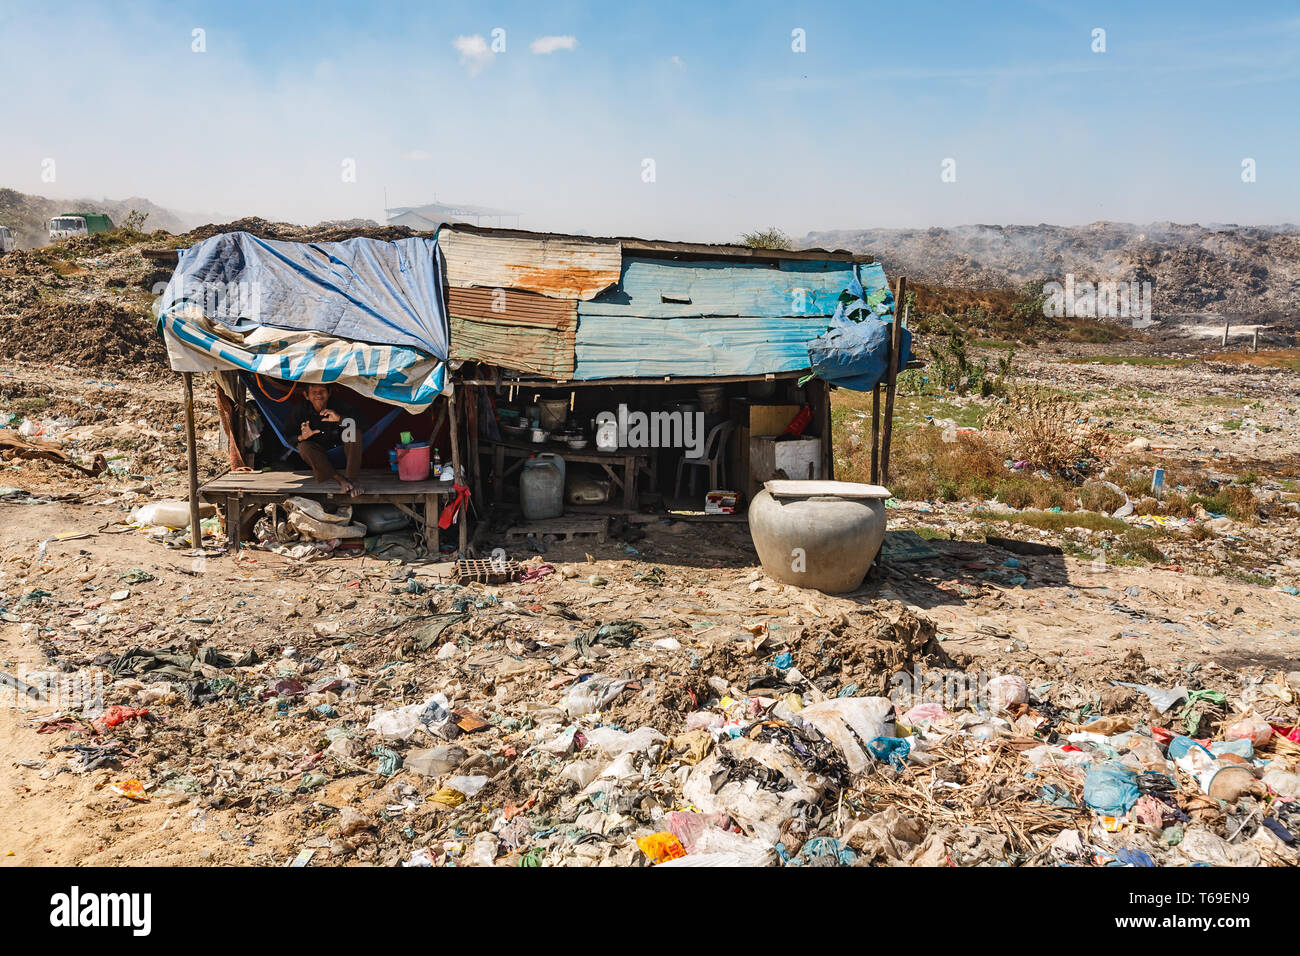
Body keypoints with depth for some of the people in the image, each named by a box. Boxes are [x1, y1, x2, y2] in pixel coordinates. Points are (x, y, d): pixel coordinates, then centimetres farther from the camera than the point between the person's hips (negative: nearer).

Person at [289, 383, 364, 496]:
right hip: (320, 454, 0)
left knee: (353, 430, -26)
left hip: (343, 449, 0)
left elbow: (358, 422, -24)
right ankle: (339, 479, -35)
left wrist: (340, 418, -42)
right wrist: (302, 437, -31)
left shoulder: (339, 405, -14)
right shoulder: (301, 411, -11)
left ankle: (353, 478, -33)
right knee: (304, 447, -28)